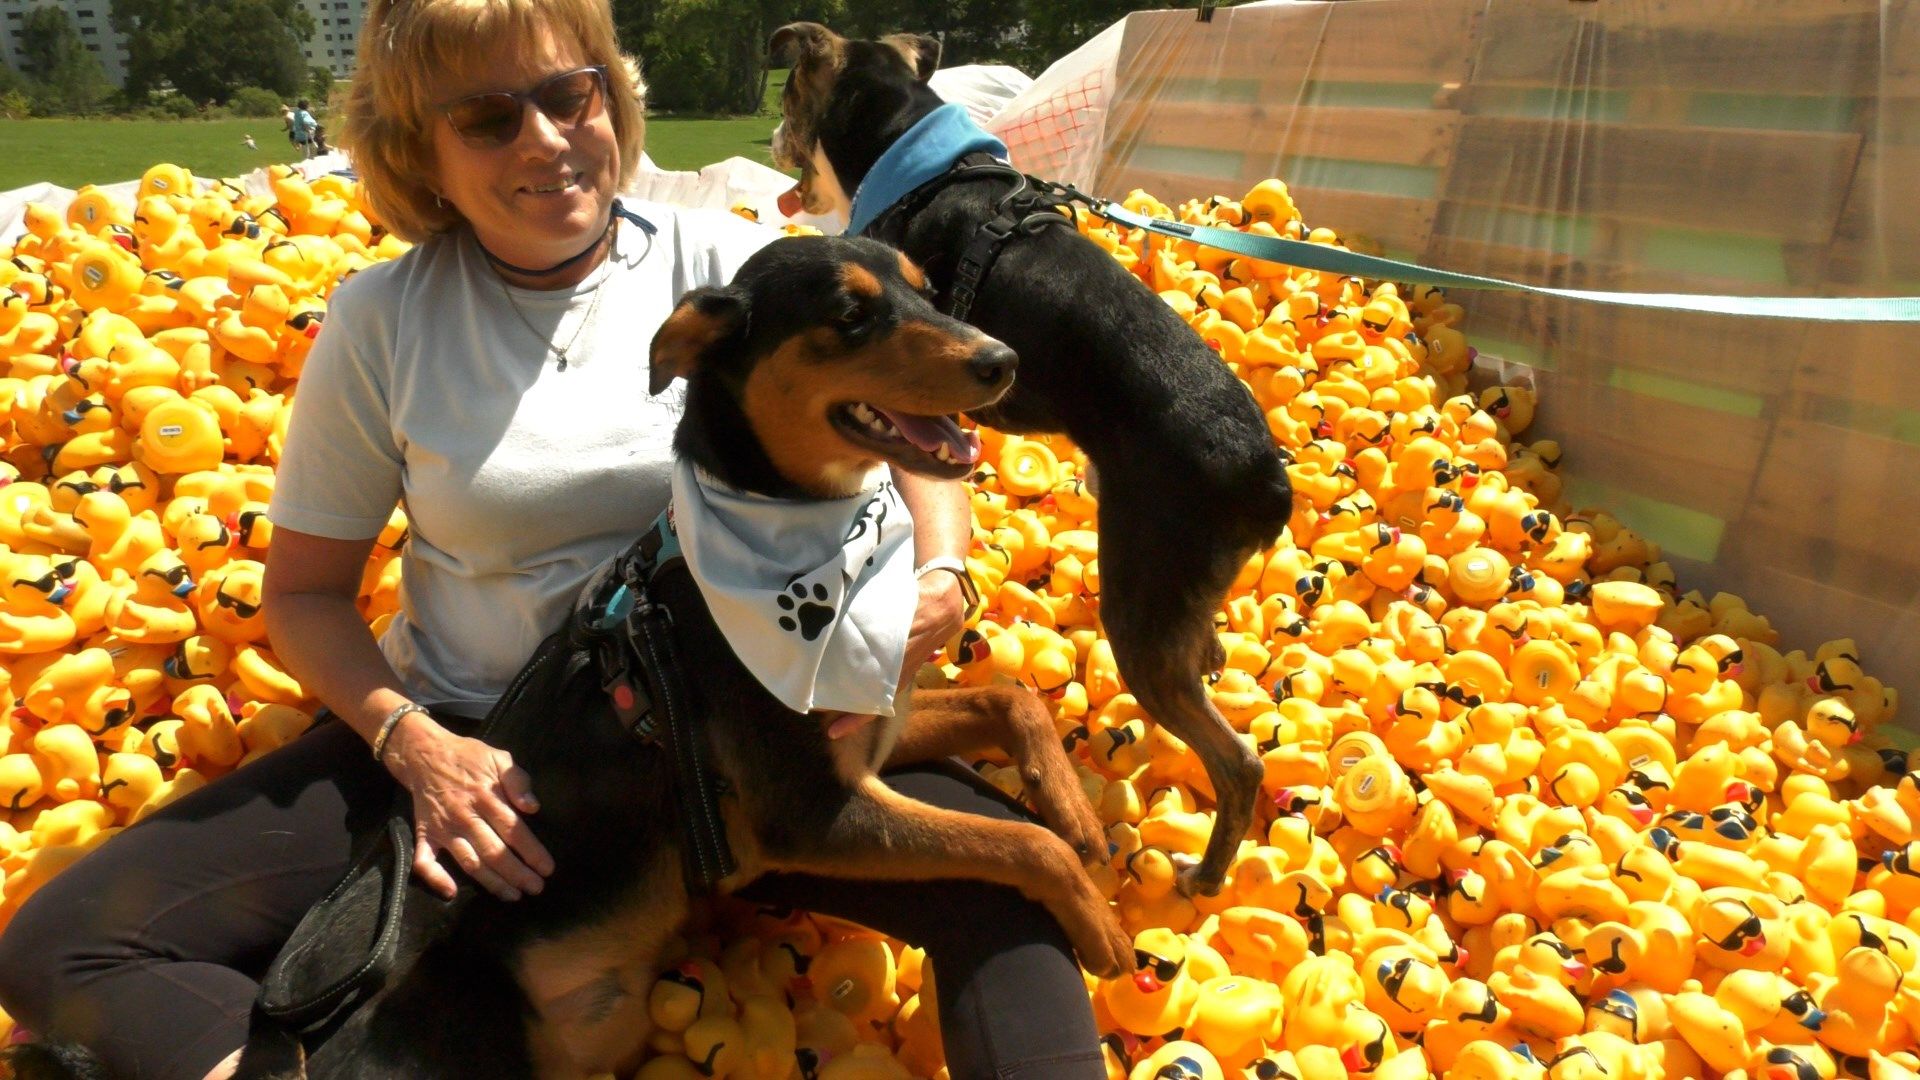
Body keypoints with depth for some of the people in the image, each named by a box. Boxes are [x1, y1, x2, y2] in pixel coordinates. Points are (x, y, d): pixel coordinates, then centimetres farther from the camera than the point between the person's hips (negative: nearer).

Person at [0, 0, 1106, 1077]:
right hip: (470, 742, 2)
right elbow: (306, 591, 5)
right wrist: (411, 742, -13)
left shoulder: (724, 268, -3)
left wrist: (939, 576, -19)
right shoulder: (383, 322, -2)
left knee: (1012, 859, -27)